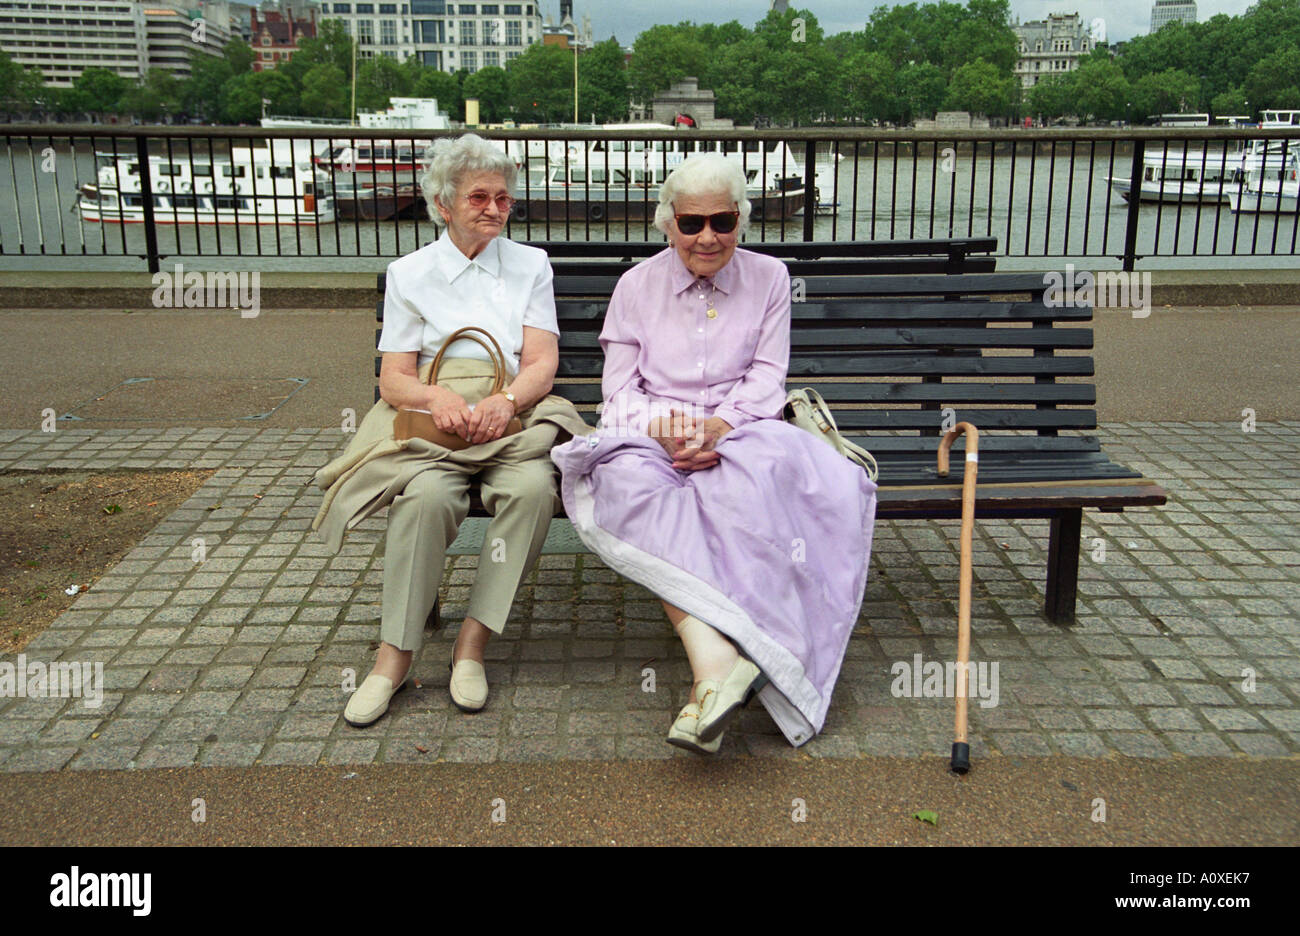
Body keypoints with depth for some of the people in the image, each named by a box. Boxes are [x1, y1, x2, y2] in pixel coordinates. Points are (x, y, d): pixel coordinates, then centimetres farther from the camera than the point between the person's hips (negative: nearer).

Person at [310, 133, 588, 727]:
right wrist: (438, 396, -18)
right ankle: (395, 656, -24)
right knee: (426, 494, -34)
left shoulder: (530, 264, 17)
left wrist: (504, 400, -18)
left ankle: (473, 643, -23)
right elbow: (394, 379, 6)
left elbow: (542, 364, 5)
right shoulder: (410, 273, 15)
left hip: (513, 415, 1)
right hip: (431, 419, -1)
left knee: (534, 486, -33)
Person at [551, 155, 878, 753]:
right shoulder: (637, 285, 11)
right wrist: (663, 426, -18)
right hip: (652, 436, 1)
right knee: (628, 479, -37)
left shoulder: (768, 278, 12)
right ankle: (716, 660, -49)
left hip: (741, 431, 0)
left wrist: (717, 426, -17)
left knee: (769, 465, -38)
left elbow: (766, 381, 4)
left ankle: (713, 677, -41)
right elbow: (619, 390, 5)